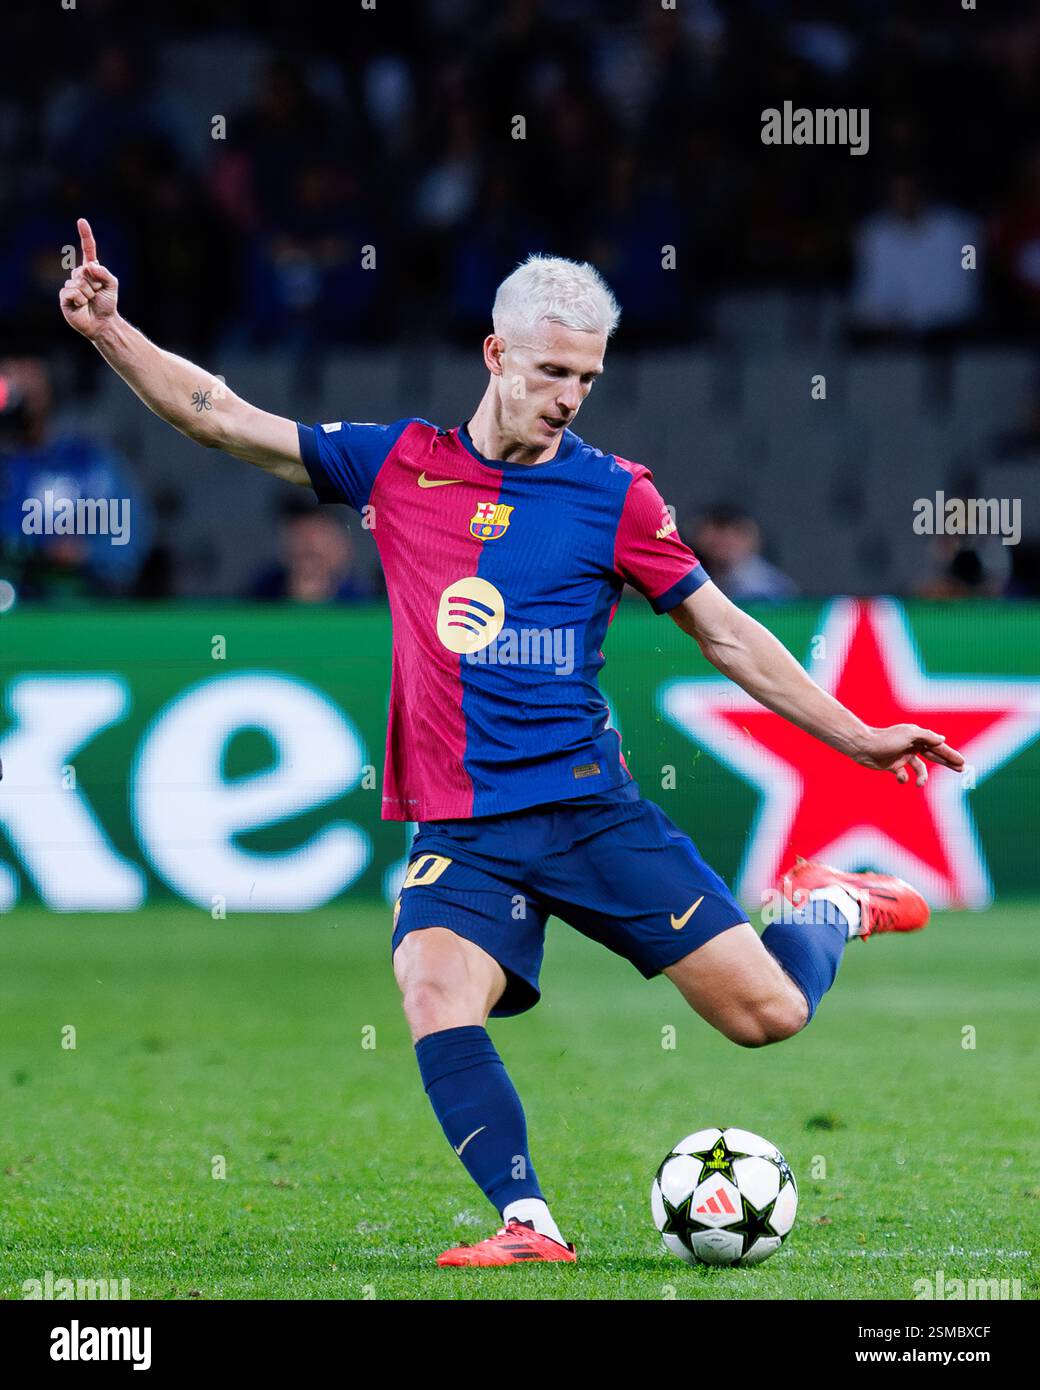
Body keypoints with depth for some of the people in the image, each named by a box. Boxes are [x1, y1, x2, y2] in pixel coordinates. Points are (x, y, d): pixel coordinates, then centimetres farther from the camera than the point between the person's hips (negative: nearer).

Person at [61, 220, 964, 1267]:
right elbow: (222, 420, 10)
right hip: (460, 833, 1)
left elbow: (725, 633, 10)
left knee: (766, 1014, -6)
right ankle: (527, 1222, -26)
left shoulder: (614, 495, 3)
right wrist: (110, 332, 0)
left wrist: (860, 739, 10)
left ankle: (825, 911, 27)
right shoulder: (398, 465, 7)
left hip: (593, 813, -1)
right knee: (433, 991, -29)